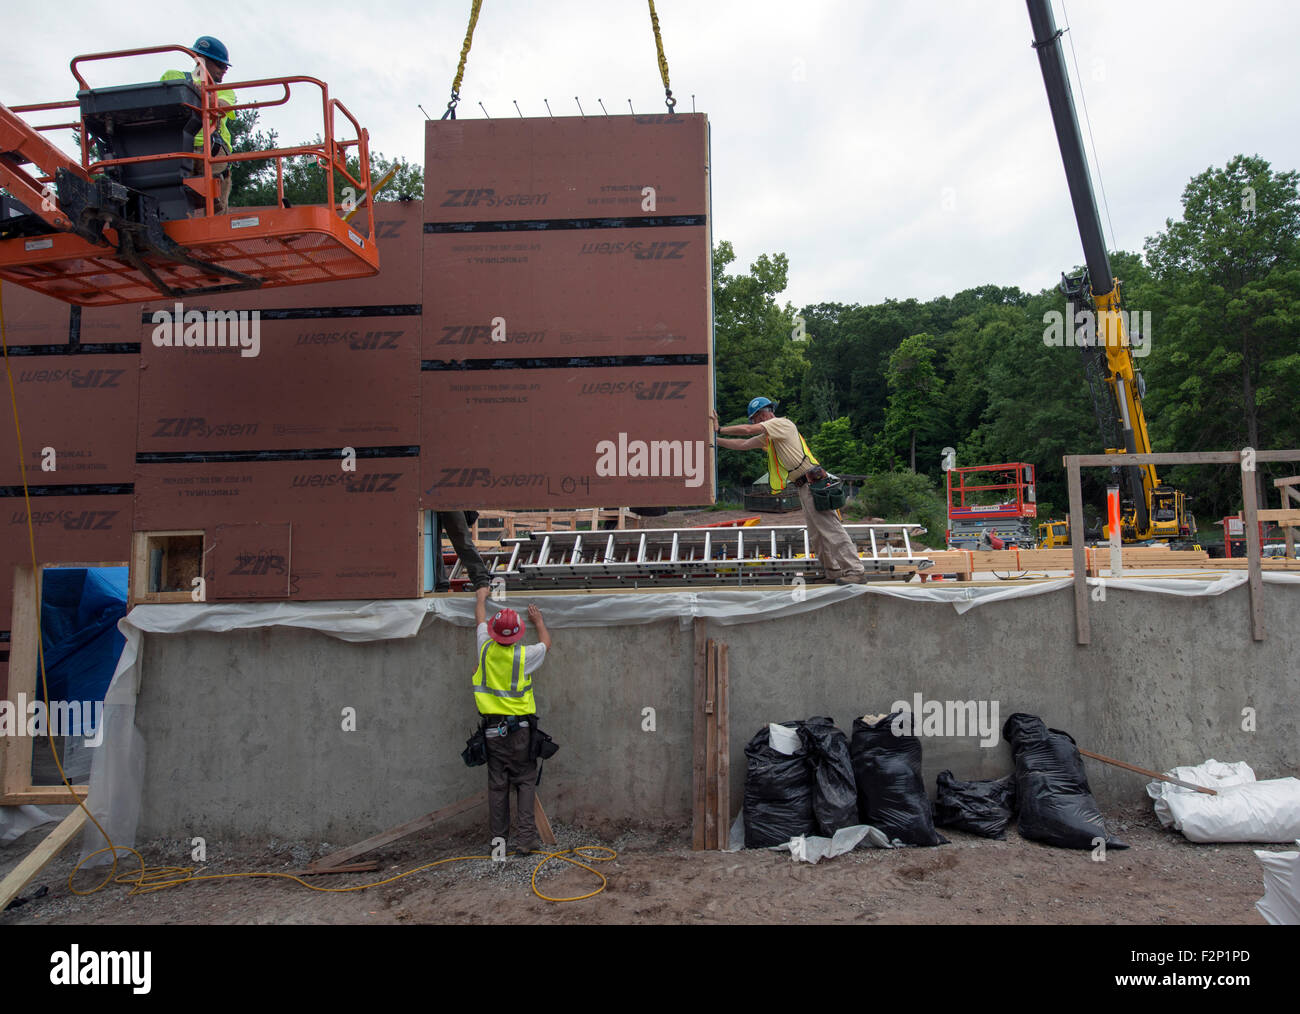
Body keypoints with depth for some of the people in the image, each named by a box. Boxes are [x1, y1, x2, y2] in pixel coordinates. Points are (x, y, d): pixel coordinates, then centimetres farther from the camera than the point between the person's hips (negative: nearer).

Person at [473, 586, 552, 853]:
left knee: (497, 783, 9)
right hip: (520, 727, -3)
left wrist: (481, 597, 35)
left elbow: (480, 620, 17)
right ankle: (526, 836, 0)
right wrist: (539, 620, 29)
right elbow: (546, 644, 12)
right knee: (525, 781, 5)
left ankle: (498, 837, 16)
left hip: (492, 728, 3)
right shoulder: (524, 655, -11)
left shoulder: (486, 649, -3)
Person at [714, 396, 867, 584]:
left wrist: (720, 429, -3)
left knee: (831, 530, -10)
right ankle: (835, 572, 20)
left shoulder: (782, 423, -6)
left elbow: (747, 430, -13)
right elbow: (742, 445, 25)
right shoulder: (768, 438, 22)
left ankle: (855, 571, -8)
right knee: (816, 535, 12)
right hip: (804, 488, 10)